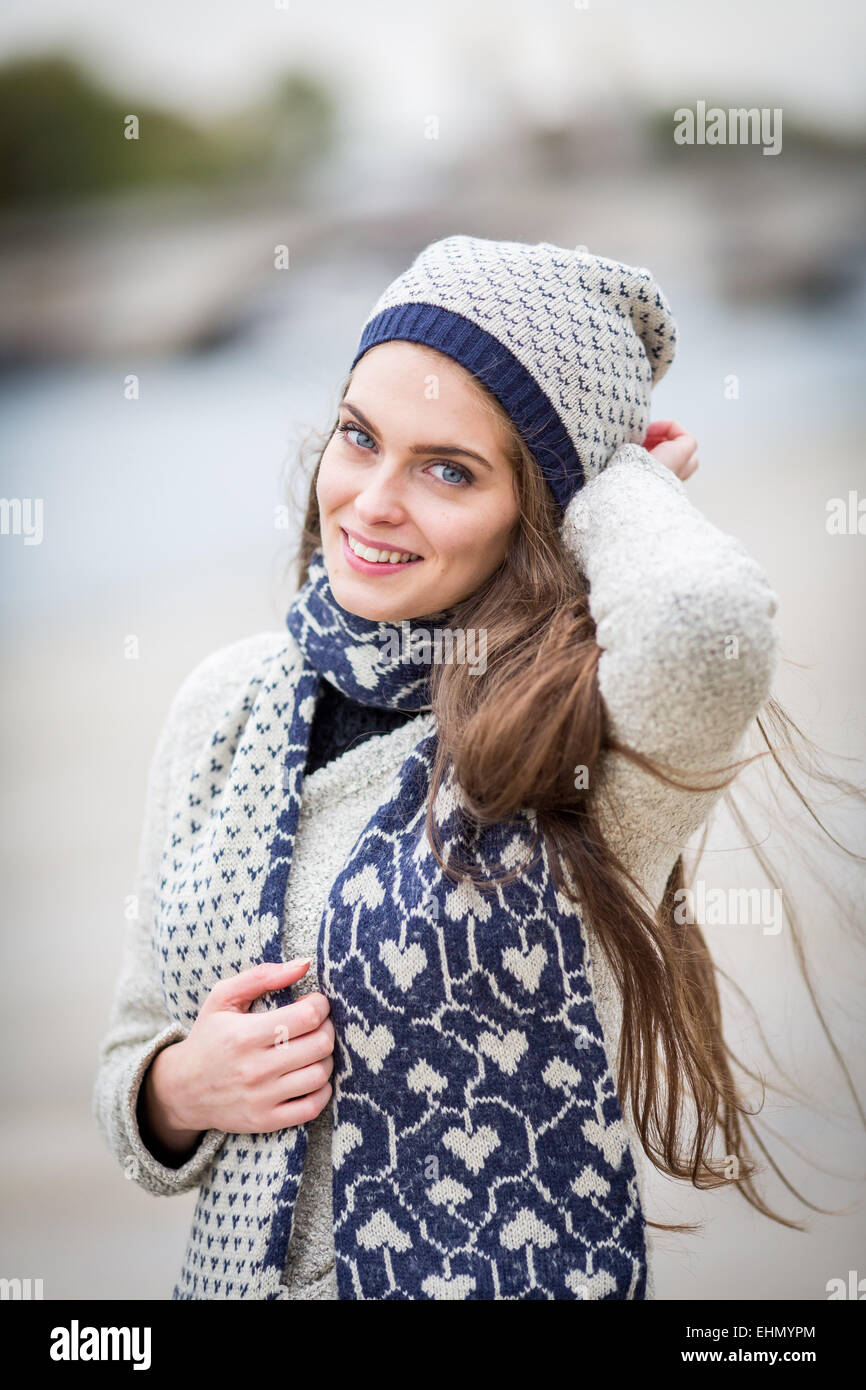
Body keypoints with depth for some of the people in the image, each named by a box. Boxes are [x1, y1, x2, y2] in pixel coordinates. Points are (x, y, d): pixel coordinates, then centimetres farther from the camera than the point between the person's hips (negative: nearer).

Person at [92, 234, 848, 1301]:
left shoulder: (587, 728, -18)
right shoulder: (225, 703, -3)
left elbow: (708, 622, -42)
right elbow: (136, 1048, 6)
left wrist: (620, 480, -21)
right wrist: (178, 1090, -17)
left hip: (527, 1276, -4)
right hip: (234, 1271, 4)